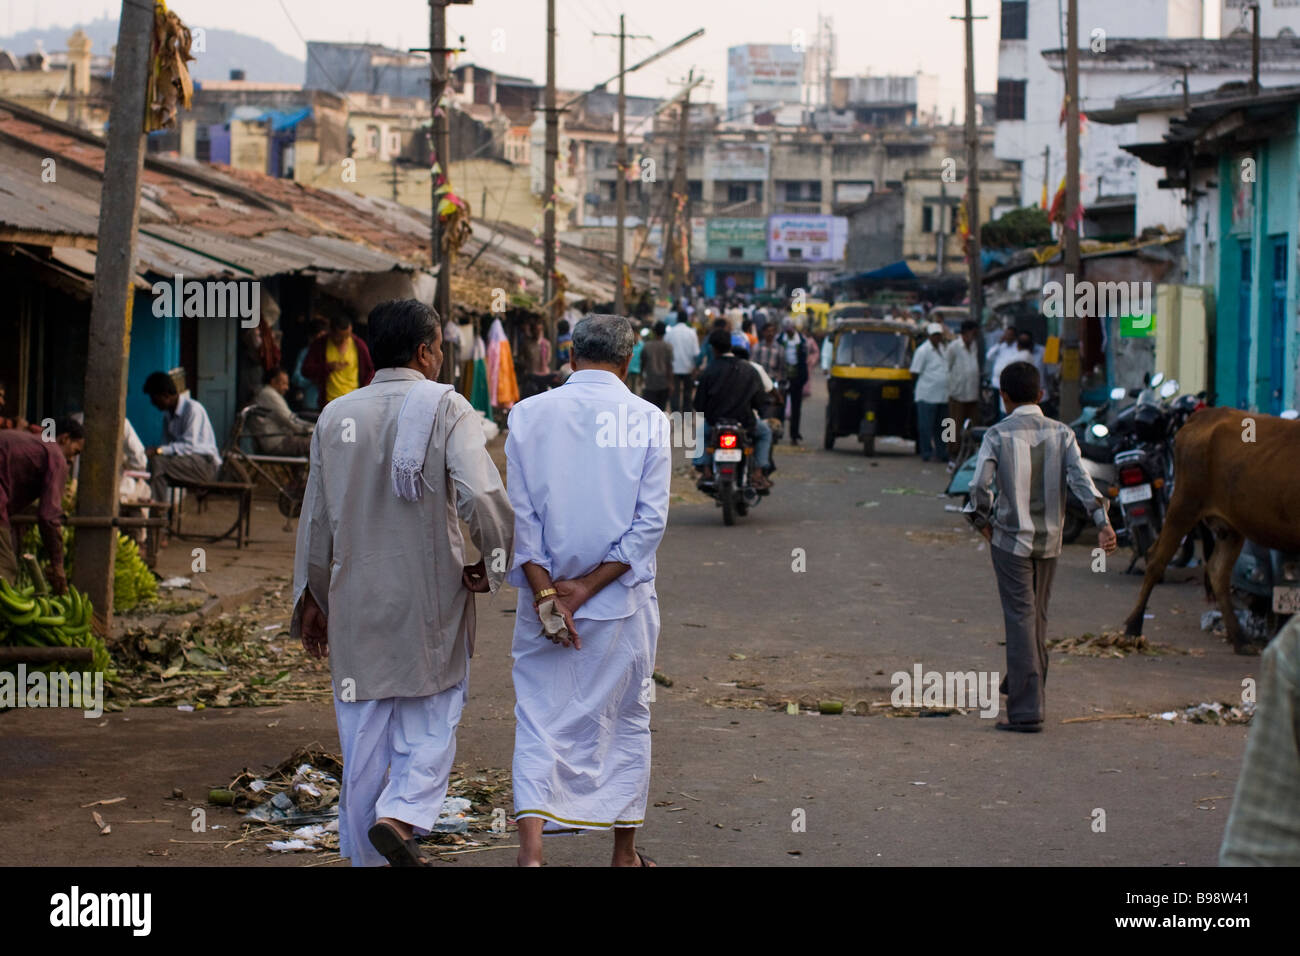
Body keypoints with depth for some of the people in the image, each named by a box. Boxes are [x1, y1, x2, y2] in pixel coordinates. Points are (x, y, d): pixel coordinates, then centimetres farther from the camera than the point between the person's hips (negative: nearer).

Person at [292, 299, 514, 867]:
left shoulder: (336, 416, 5)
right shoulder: (447, 408, -8)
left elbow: (316, 518, 10)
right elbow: (480, 495, -21)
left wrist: (311, 598, 19)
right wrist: (495, 561, -4)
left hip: (355, 601, 4)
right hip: (431, 598, -4)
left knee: (363, 736, 11)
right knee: (431, 724, 9)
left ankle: (362, 853, 17)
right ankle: (402, 815, -14)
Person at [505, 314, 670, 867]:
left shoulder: (528, 415, -1)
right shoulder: (648, 420, -4)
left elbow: (519, 513, -6)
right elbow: (651, 520, -10)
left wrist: (545, 593, -9)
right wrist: (588, 587, -10)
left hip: (543, 595, 0)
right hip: (623, 599, 0)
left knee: (540, 719, 4)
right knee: (624, 721, 13)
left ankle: (530, 847, -12)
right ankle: (625, 853, 23)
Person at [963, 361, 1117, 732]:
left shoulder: (997, 435, -7)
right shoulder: (1061, 433, 1)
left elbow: (980, 487, -16)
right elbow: (1080, 478, -12)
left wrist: (982, 522, 1)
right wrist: (1102, 520, -18)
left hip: (1011, 538, -4)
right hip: (1049, 538, 4)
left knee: (1021, 620, -4)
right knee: (1038, 616, 19)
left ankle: (1027, 710, -10)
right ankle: (1023, 684, 37)